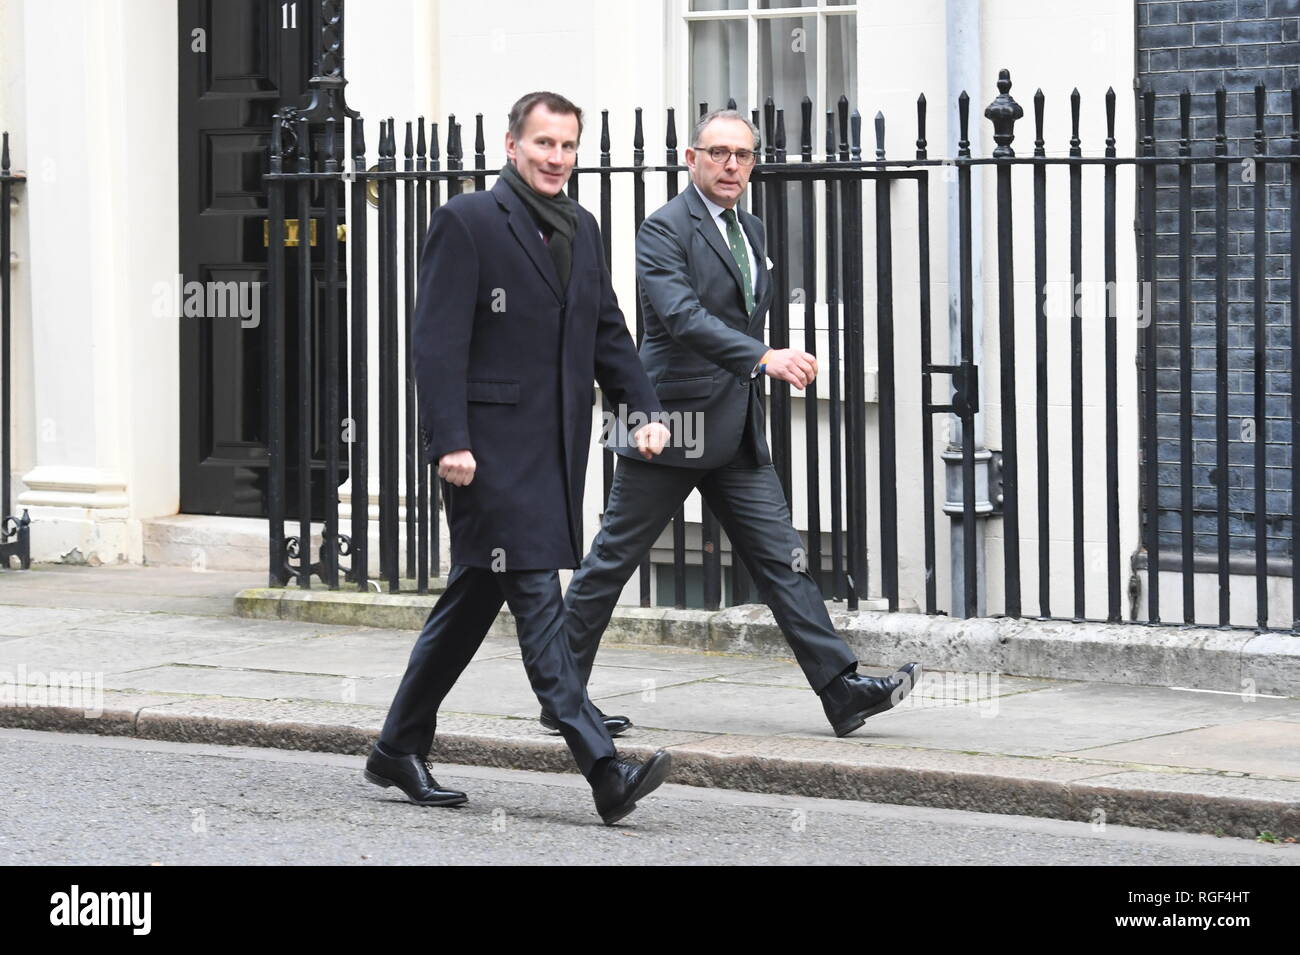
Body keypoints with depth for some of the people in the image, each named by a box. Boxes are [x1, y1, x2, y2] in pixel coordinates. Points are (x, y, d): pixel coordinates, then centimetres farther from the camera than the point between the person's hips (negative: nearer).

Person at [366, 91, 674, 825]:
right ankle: (604, 770, -18)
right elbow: (439, 342, -11)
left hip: (556, 446, 8)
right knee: (536, 595, -11)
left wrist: (645, 409, 5)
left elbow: (609, 332, 20)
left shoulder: (583, 229, 16)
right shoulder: (467, 222, -6)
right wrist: (450, 441, -18)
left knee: (477, 595, 14)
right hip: (492, 444, -8)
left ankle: (400, 750, 26)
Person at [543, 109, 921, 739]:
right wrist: (764, 357, -36)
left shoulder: (750, 231, 16)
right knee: (612, 561, 2)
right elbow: (683, 316, -26)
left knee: (781, 558, 1)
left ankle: (843, 690, -4)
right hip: (671, 426, -7)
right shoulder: (665, 230, -11)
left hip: (736, 429, 7)